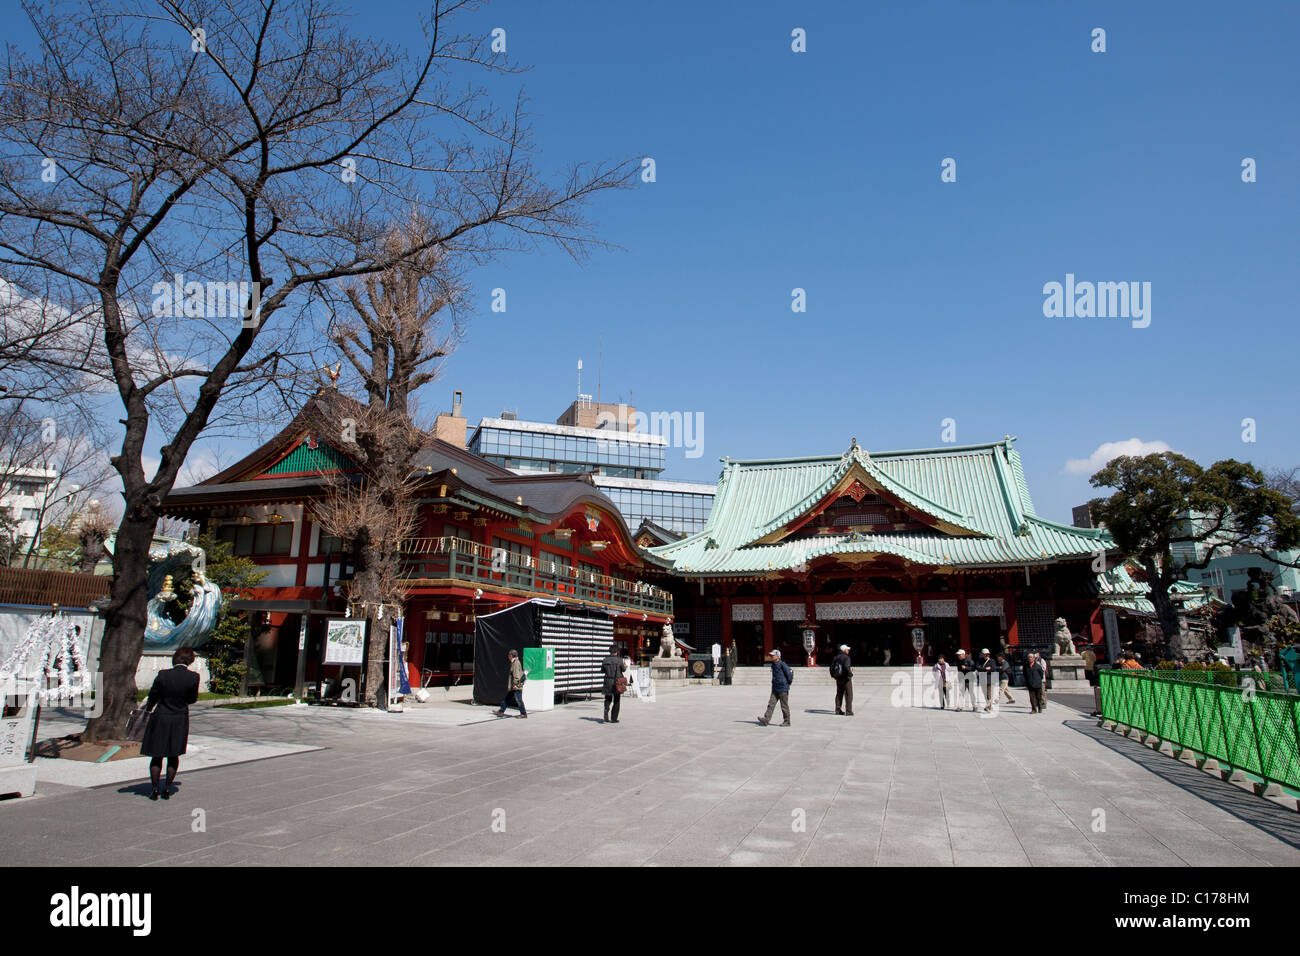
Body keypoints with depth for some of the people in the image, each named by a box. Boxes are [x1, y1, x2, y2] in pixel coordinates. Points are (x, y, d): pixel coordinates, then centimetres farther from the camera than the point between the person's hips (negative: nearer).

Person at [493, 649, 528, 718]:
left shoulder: (516, 663, -15)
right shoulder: (514, 663, 16)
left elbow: (516, 674, -21)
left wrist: (515, 684, -22)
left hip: (516, 687, -11)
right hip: (513, 687, 11)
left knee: (518, 700, -5)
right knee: (507, 698, 15)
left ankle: (523, 714, 1)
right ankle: (501, 711, 21)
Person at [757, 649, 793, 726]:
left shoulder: (782, 664, -15)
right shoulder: (773, 665, 10)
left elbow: (789, 674, -13)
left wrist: (789, 683, -2)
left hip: (783, 689, -8)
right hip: (775, 688, 8)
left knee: (784, 706, 2)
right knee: (771, 704, -2)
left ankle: (787, 722, 12)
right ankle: (766, 719, -8)